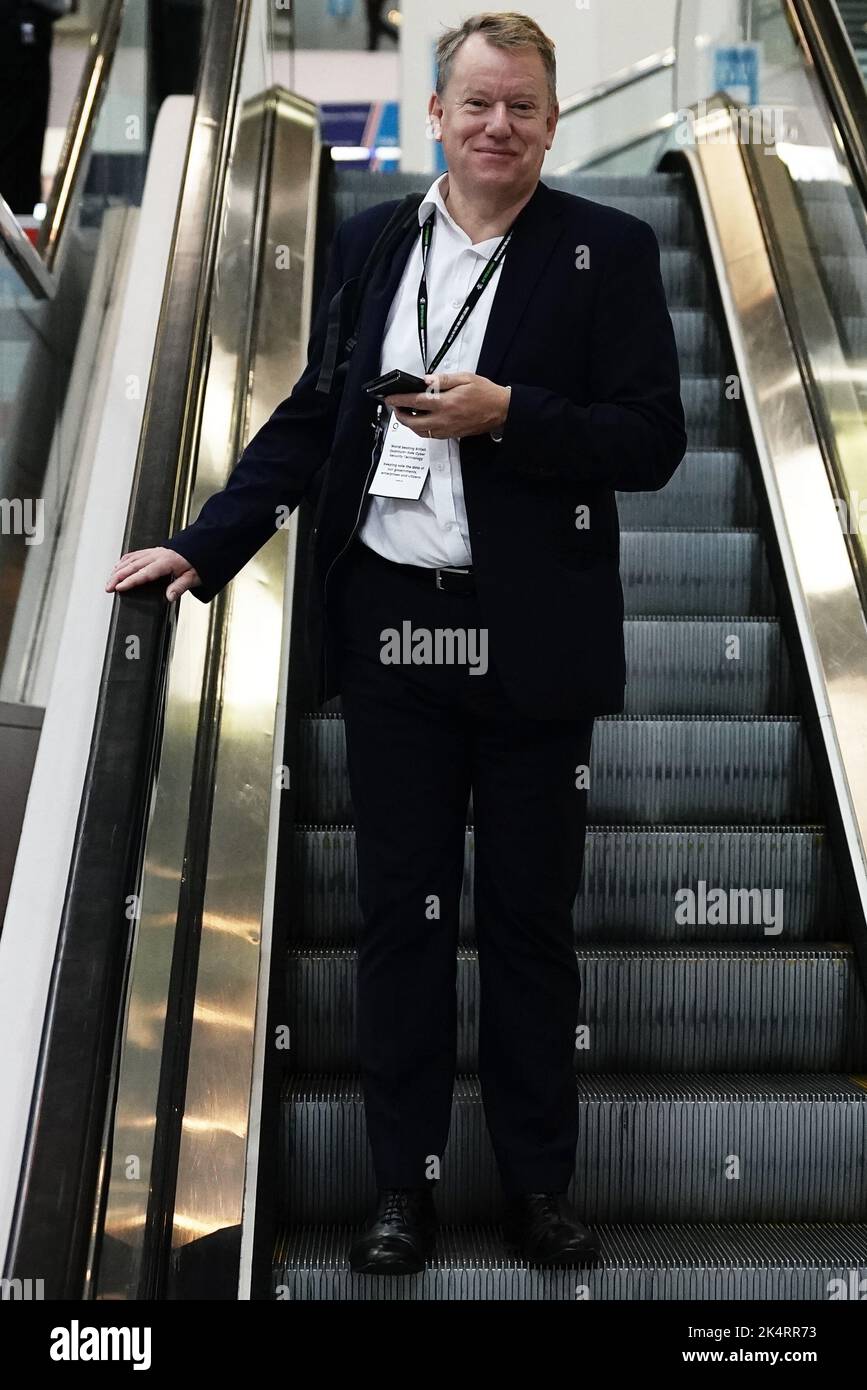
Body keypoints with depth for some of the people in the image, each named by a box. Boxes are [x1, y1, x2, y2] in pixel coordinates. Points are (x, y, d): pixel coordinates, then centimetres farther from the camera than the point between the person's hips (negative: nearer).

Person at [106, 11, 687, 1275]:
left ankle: (538, 1184, 26)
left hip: (532, 644, -2)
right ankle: (404, 1187, 24)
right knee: (400, 911, 10)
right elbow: (311, 417, 12)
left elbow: (653, 442, -6)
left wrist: (507, 413, -19)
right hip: (390, 627, 3)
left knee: (530, 918, 8)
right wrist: (203, 547, 3)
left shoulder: (608, 250, -1)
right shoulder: (368, 244, 9)